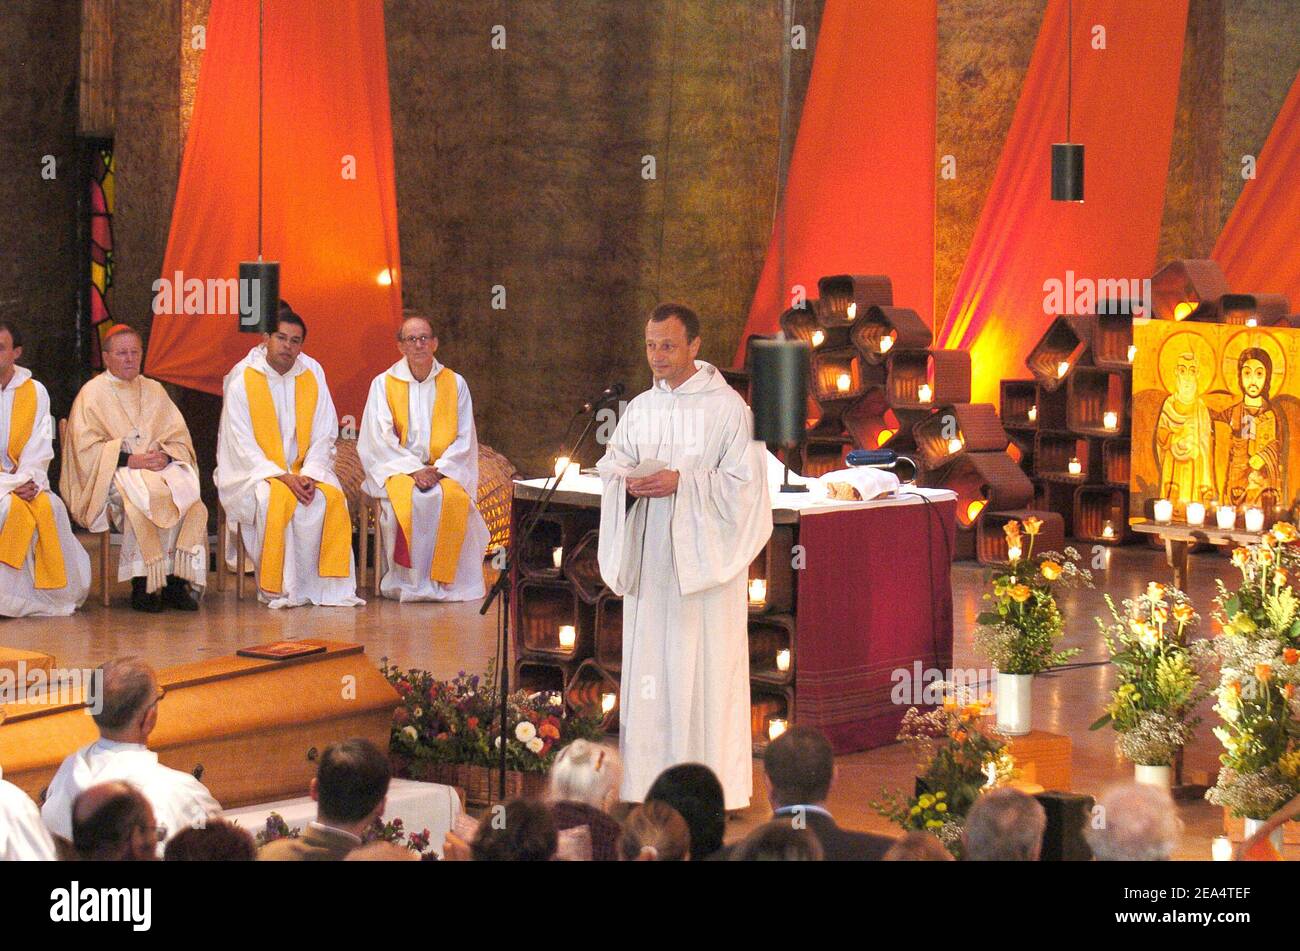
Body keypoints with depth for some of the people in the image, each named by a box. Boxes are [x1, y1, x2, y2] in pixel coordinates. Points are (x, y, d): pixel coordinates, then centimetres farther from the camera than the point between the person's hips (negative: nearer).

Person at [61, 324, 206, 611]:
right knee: (142, 498, -36)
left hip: (159, 467, 4)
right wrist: (130, 460, -15)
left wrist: (165, 455, -8)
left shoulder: (154, 390, 19)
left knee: (187, 495, -28)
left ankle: (177, 581, -25)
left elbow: (179, 437, 15)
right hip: (113, 473, -4)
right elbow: (86, 448, -5)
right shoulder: (92, 393, 6)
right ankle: (142, 585, -28)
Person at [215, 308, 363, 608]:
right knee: (277, 501, -33)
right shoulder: (242, 381, -6)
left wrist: (310, 474, -15)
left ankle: (327, 585, -17)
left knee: (331, 499, -24)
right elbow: (242, 445, -11)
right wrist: (282, 477, -21)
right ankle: (276, 589, -25)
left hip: (303, 470, 4)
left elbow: (324, 437, 3)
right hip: (255, 472, -3)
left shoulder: (312, 378, 4)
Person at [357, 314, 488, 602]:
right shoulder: (383, 384, 5)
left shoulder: (455, 384, 9)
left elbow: (465, 438, 5)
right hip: (397, 468, -1)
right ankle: (409, 581, -26)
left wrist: (438, 469, -12)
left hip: (445, 469, 1)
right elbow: (380, 438, -4)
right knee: (410, 500, -34)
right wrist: (414, 469, -17)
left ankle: (443, 580, -21)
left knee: (454, 498, -32)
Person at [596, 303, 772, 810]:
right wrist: (629, 479, -10)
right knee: (648, 660, 7)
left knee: (706, 666, -4)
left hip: (702, 554, -6)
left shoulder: (727, 407, -7)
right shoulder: (641, 408, 12)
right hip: (649, 554, 6)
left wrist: (681, 483, -20)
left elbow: (743, 481, -10)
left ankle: (715, 782, 2)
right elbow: (610, 463, 13)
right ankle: (648, 773, 15)